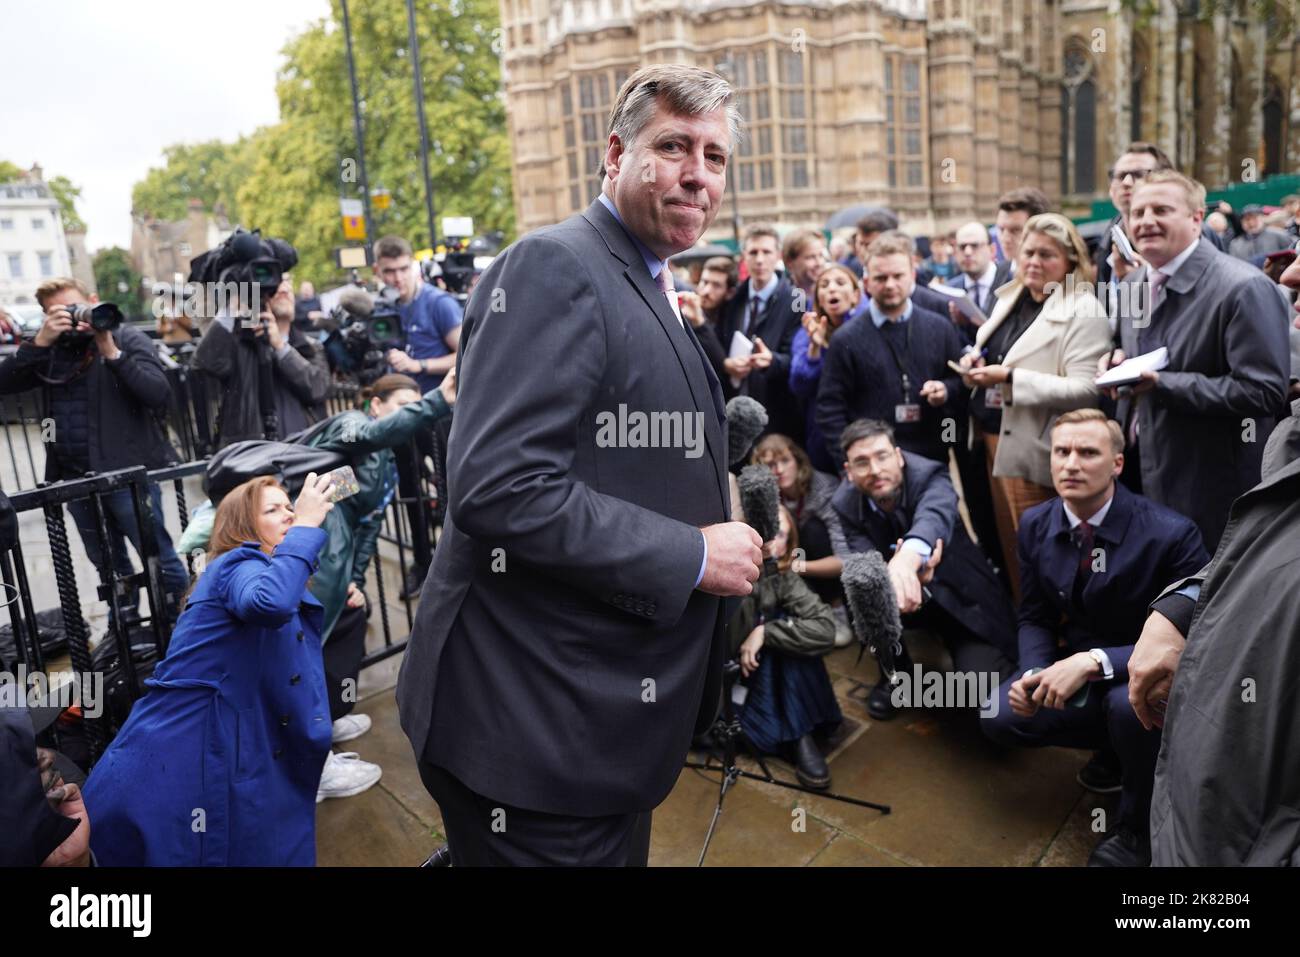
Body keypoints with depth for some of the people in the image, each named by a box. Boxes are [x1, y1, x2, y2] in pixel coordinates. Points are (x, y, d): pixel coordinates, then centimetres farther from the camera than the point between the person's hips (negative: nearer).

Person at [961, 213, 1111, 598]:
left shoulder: (1083, 311, -11)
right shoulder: (1010, 298, 13)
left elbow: (1086, 390, -20)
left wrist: (1011, 378, -23)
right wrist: (976, 362, 3)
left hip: (1032, 453, -7)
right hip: (991, 440, 7)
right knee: (1009, 553, 14)